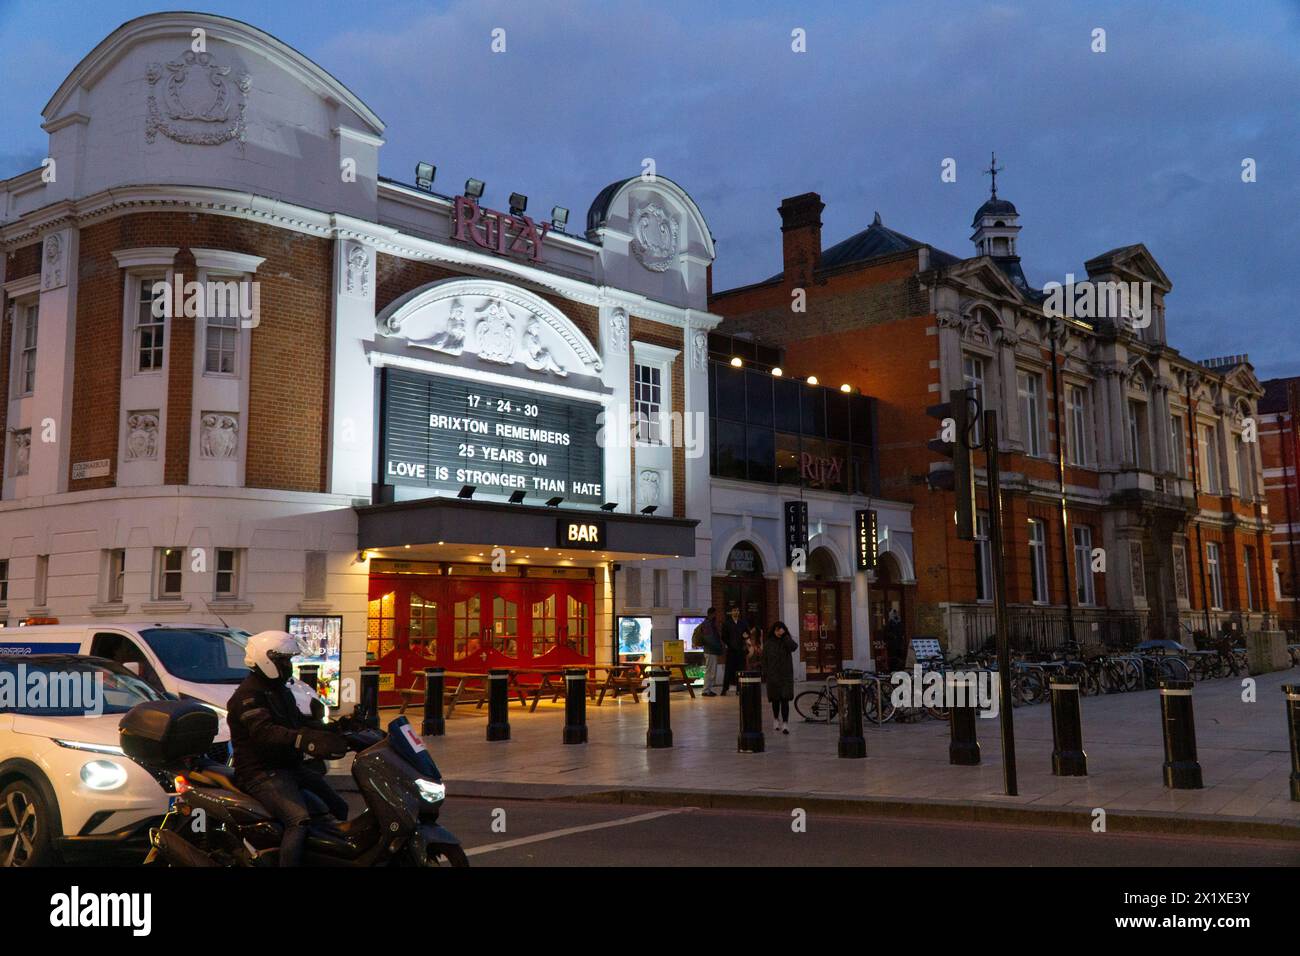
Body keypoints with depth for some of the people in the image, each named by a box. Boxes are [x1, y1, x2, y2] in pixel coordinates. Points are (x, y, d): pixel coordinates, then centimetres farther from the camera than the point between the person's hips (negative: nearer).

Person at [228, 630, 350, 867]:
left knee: (338, 807, 9)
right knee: (299, 820, -31)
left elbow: (299, 720, 23)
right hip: (262, 773, -10)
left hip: (290, 766, 10)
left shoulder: (280, 691, 19)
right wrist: (304, 739, -46)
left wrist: (332, 730, 5)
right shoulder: (248, 695, -14)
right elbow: (264, 732, -30)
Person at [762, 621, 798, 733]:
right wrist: (764, 675, -1)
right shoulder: (768, 643, 2)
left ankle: (785, 724, -12)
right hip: (773, 675, 1)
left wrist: (785, 636, -17)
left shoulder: (786, 641, 2)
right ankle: (777, 720, 30)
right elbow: (765, 660, 3)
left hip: (786, 674, -1)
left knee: (785, 699, -9)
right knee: (775, 699, 10)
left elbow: (794, 647, -20)